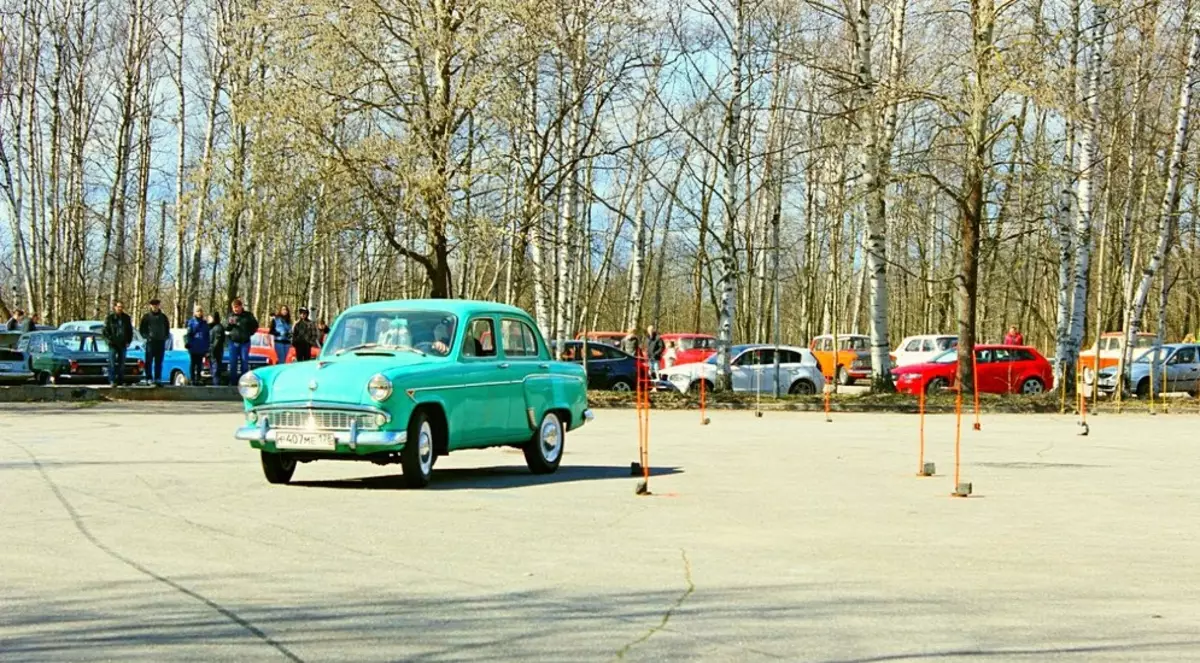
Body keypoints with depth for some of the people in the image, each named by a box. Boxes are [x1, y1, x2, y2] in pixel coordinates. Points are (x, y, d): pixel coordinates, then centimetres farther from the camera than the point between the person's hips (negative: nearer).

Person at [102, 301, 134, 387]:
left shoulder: (126, 318, 9)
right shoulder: (109, 318, -1)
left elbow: (130, 331, 15)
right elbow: (105, 331, 0)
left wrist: (128, 341, 5)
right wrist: (109, 340, -11)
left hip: (123, 344, 3)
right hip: (113, 344, -3)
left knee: (122, 363, 7)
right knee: (112, 363, -8)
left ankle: (121, 380, 12)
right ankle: (112, 380, -10)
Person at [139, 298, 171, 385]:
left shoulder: (163, 316, 12)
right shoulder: (147, 316, 3)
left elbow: (167, 327, 21)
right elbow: (141, 328, 5)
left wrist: (166, 336, 8)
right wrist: (146, 336, -6)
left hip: (161, 341, 3)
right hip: (151, 341, -3)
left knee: (159, 362, 5)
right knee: (149, 361, -5)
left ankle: (158, 378, 8)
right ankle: (149, 378, -3)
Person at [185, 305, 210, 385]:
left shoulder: (205, 323, 10)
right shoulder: (191, 322, 1)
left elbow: (207, 336, 12)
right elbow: (188, 334, -3)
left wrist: (207, 349, 9)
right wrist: (187, 342, -17)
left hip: (202, 348, 3)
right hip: (193, 348, -3)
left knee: (199, 364, 6)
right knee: (193, 363, 2)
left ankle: (198, 379, 10)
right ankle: (193, 379, 4)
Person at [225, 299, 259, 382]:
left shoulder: (248, 315, 0)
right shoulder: (231, 316, 5)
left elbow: (255, 325, 10)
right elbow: (226, 328, 8)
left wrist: (249, 333, 3)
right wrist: (229, 324, -11)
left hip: (245, 342, -2)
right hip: (233, 342, 2)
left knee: (244, 361, 1)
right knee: (232, 362, 4)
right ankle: (232, 381, 10)